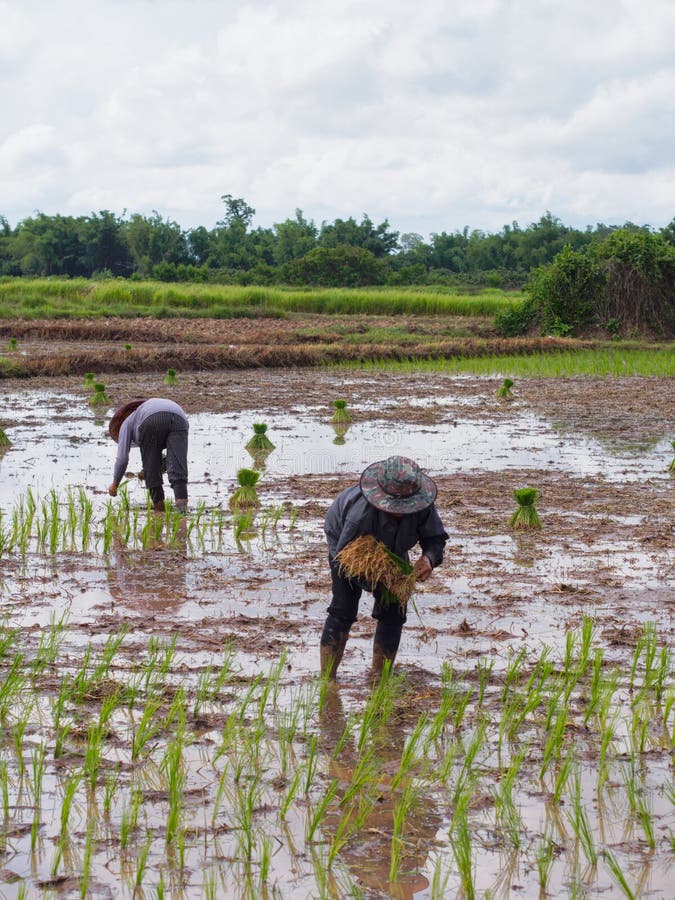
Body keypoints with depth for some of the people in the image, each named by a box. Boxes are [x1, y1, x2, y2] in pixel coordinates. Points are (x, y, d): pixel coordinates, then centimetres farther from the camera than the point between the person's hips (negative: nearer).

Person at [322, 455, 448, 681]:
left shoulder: (422, 505, -35)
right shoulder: (362, 512, -46)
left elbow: (436, 537, -20)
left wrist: (429, 558, -43)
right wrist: (375, 585, -42)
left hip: (392, 548, 4)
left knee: (393, 611, -2)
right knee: (343, 609, -14)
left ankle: (379, 677, 10)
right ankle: (326, 680, -10)